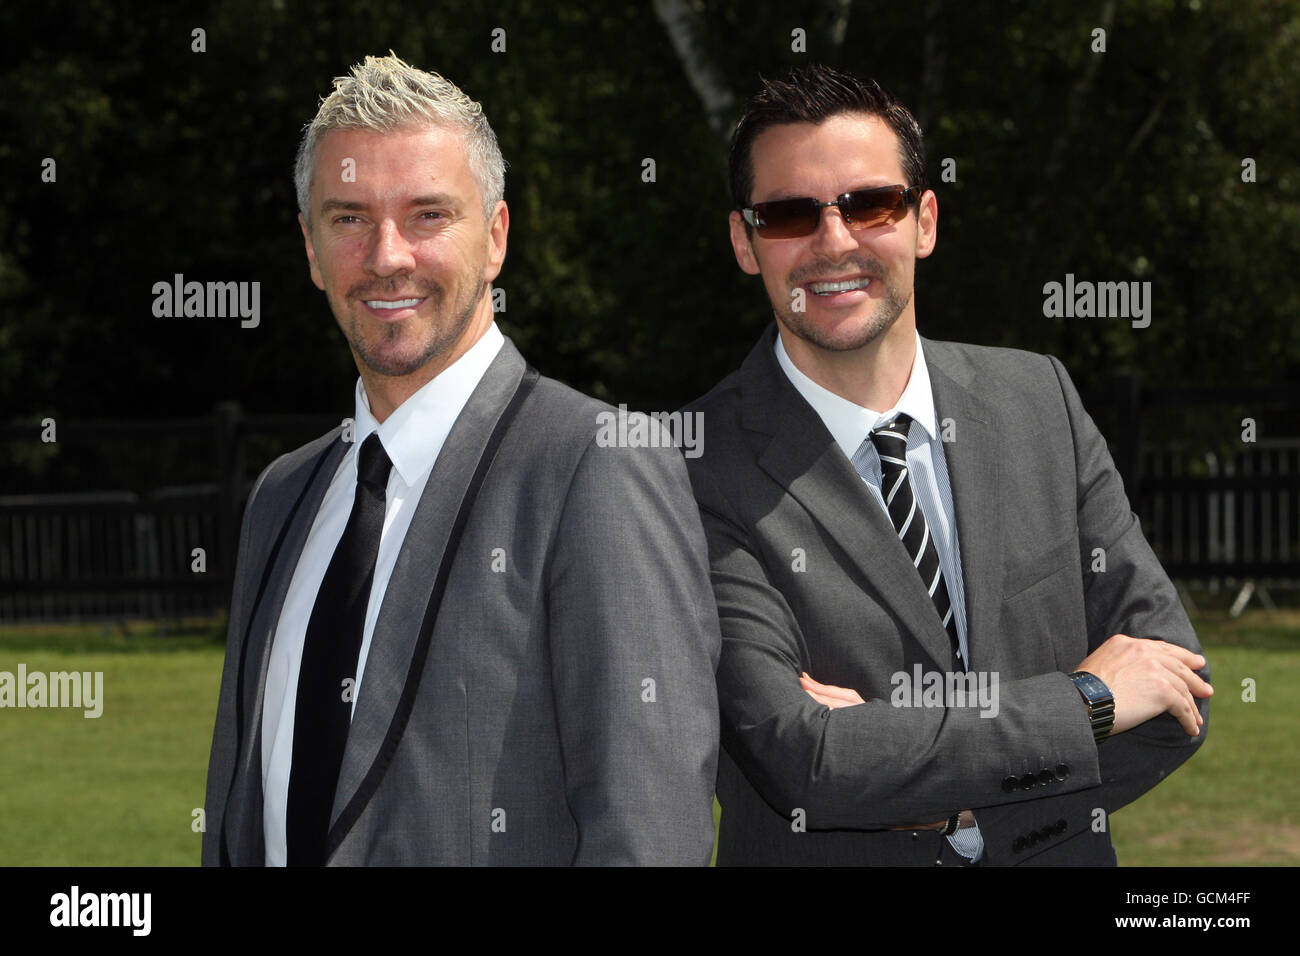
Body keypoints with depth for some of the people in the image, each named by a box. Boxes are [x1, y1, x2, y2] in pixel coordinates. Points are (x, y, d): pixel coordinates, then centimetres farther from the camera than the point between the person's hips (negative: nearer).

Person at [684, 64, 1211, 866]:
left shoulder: (1041, 400, -3)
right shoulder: (701, 474, -18)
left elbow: (1177, 694, -5)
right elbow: (797, 761, -27)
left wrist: (948, 792, -19)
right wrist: (1085, 701, -21)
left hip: (1056, 856, 4)